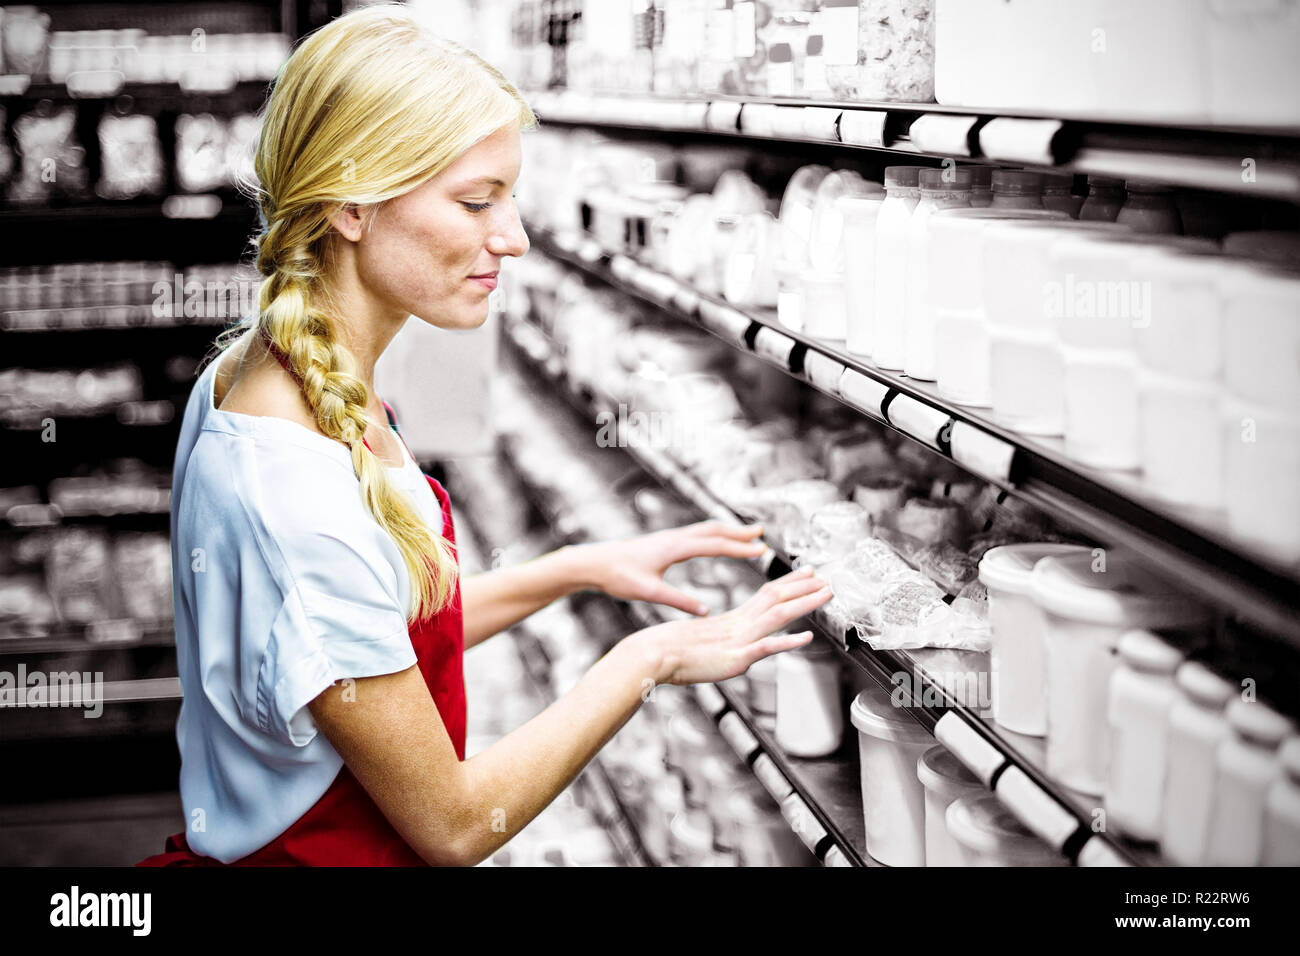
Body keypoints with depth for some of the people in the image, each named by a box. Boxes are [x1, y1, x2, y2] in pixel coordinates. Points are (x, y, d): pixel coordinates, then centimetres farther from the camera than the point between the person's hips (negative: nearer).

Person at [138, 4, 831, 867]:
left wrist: (579, 569, 4)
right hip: (316, 853, -8)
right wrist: (649, 659, -12)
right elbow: (454, 823, -19)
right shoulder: (293, 501, -28)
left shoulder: (250, 371, -1)